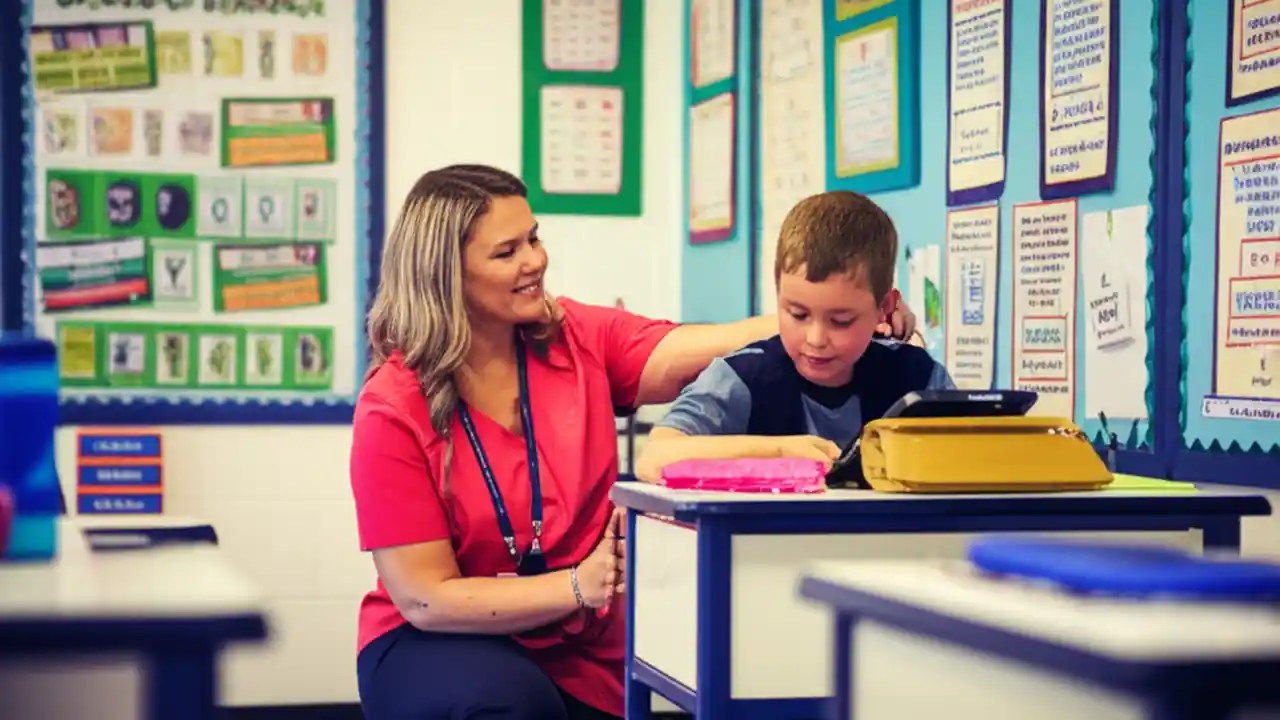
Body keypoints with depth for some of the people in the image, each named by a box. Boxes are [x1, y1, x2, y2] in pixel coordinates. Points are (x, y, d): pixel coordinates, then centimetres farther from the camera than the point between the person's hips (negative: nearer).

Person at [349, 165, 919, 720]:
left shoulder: (580, 340, -3)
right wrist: (578, 587, -26)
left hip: (579, 658, 4)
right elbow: (425, 599, -16)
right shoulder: (393, 409, -15)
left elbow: (713, 350, -18)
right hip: (438, 646, -3)